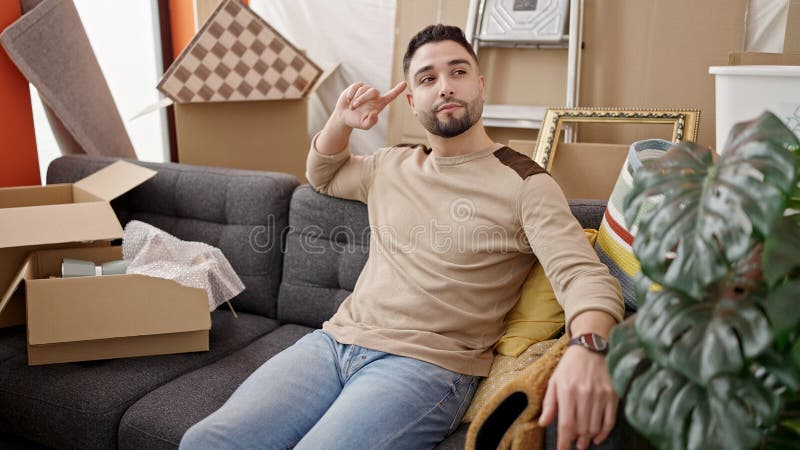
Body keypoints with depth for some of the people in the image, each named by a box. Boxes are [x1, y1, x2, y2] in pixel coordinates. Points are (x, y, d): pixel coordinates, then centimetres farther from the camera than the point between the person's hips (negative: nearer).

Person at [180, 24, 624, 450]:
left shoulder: (524, 184, -2)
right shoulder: (390, 166, 17)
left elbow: (586, 277, -14)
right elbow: (322, 175, 37)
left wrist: (586, 348, -37)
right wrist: (340, 122, 15)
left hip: (426, 364, -5)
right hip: (334, 340, 5)